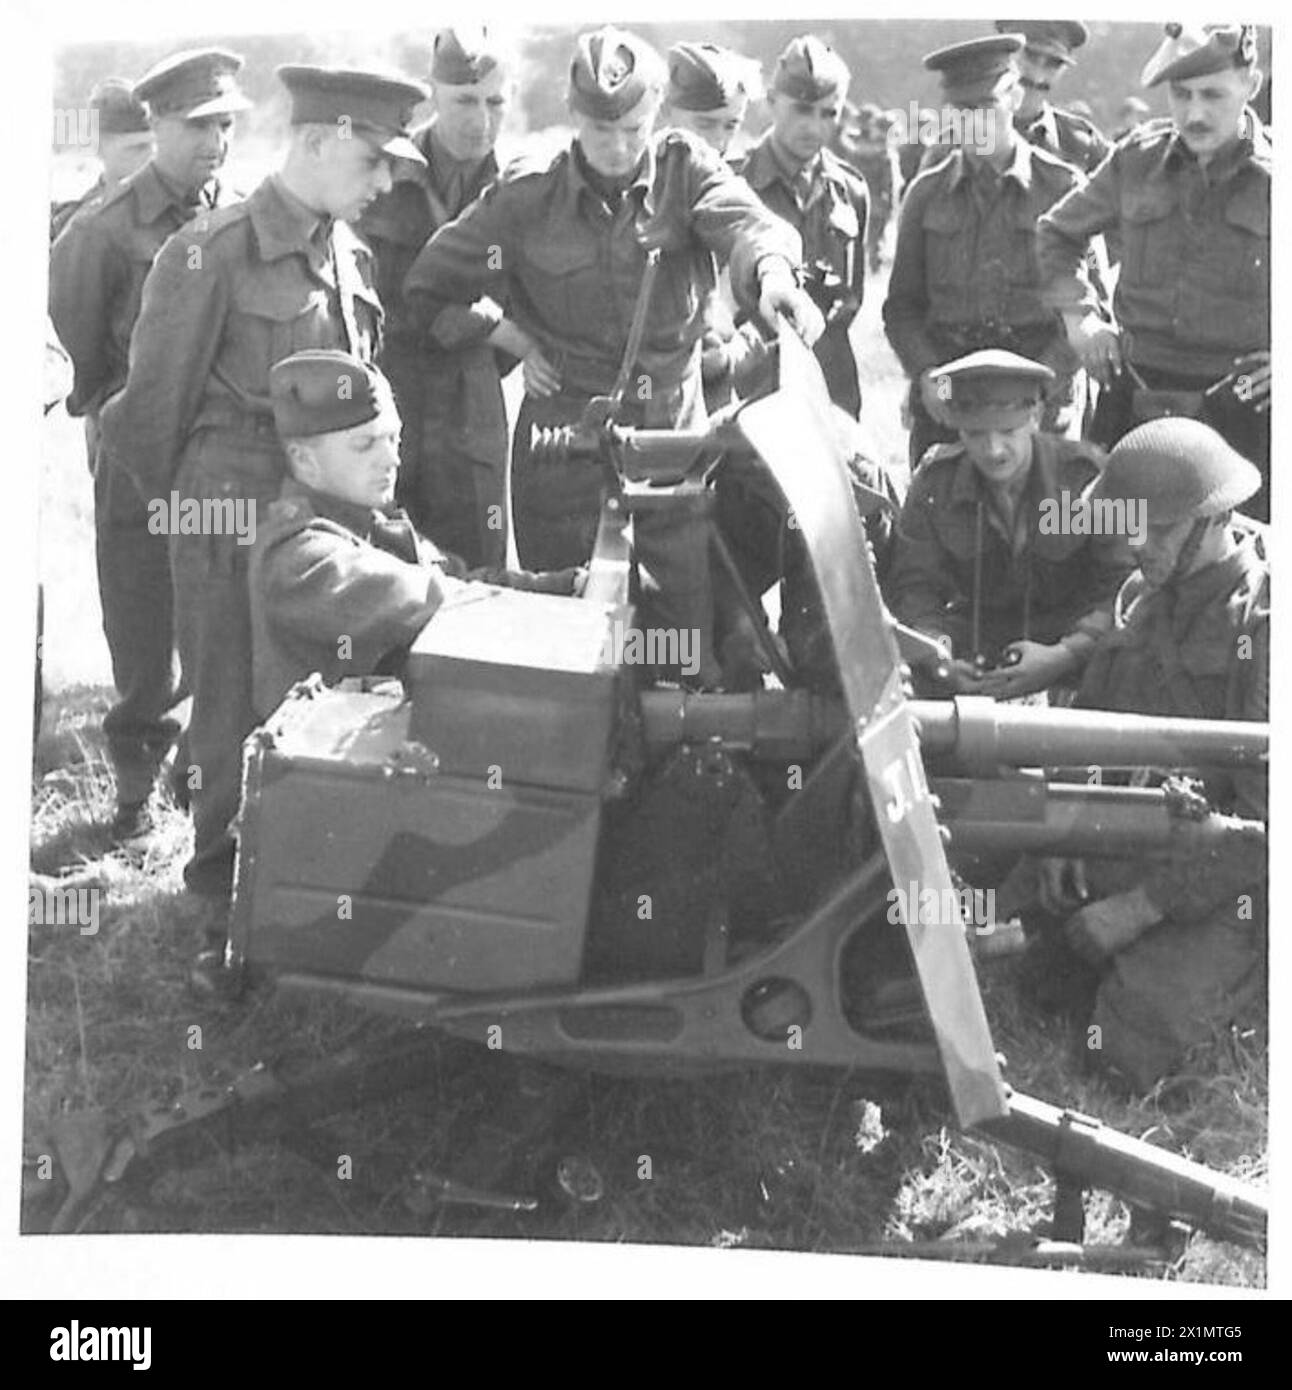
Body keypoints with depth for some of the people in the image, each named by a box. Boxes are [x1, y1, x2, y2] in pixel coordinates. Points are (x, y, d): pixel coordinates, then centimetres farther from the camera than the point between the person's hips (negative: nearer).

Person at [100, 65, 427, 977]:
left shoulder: (352, 256, 10)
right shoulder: (213, 253, -13)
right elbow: (156, 396, -7)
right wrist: (179, 505, 4)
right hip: (235, 513, -6)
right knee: (236, 705, 3)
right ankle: (226, 892, 19)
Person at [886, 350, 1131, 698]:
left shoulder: (1086, 474, -12)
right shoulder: (935, 480, -4)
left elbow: (1124, 589, -12)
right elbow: (913, 585, -2)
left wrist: (1066, 655, -28)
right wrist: (936, 651, -23)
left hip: (1073, 633, -1)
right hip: (973, 628, 2)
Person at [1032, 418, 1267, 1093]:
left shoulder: (1263, 622, -19)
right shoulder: (1147, 592, 5)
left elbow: (1262, 825, -21)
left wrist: (1144, 905, -20)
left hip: (1229, 883, -7)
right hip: (1134, 850, 7)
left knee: (1129, 1035, -19)